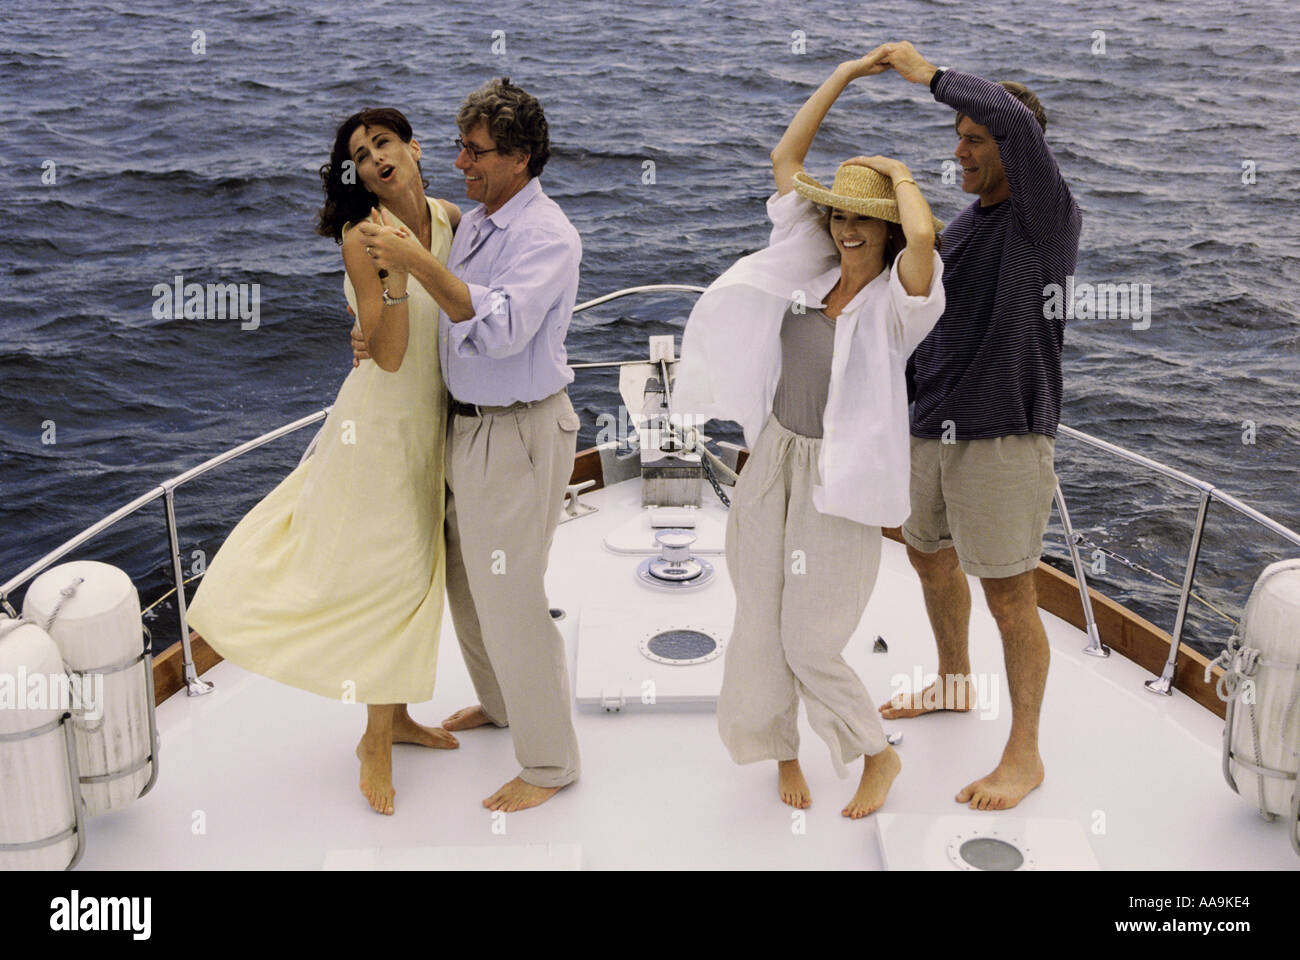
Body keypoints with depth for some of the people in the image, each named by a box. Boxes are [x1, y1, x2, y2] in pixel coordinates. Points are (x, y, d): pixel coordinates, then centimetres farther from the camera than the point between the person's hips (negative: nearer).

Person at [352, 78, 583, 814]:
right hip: (470, 423, 9)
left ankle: (549, 762, 13)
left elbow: (499, 328, -32)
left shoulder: (546, 236, -19)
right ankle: (501, 702, 45)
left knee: (510, 596, -3)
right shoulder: (474, 222, 9)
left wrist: (418, 262, -34)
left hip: (521, 432, -9)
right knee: (464, 578, 21)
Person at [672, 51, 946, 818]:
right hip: (772, 463, 6)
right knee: (761, 624, 14)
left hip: (838, 480, -6)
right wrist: (844, 75, 4)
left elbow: (923, 233, -37)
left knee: (812, 643, 3)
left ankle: (878, 756, 29)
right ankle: (782, 751, 36)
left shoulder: (898, 298, -14)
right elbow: (786, 159, 6)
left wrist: (899, 173, -17)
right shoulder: (813, 269, 2)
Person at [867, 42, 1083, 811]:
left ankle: (1024, 755, 14)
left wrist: (928, 73, -22)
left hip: (1005, 437, -8)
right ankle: (956, 684, 48)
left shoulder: (1049, 218, -12)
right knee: (930, 555, 23)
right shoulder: (962, 227, 12)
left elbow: (1016, 121, -30)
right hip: (936, 430, 9)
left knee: (1010, 597, -1)